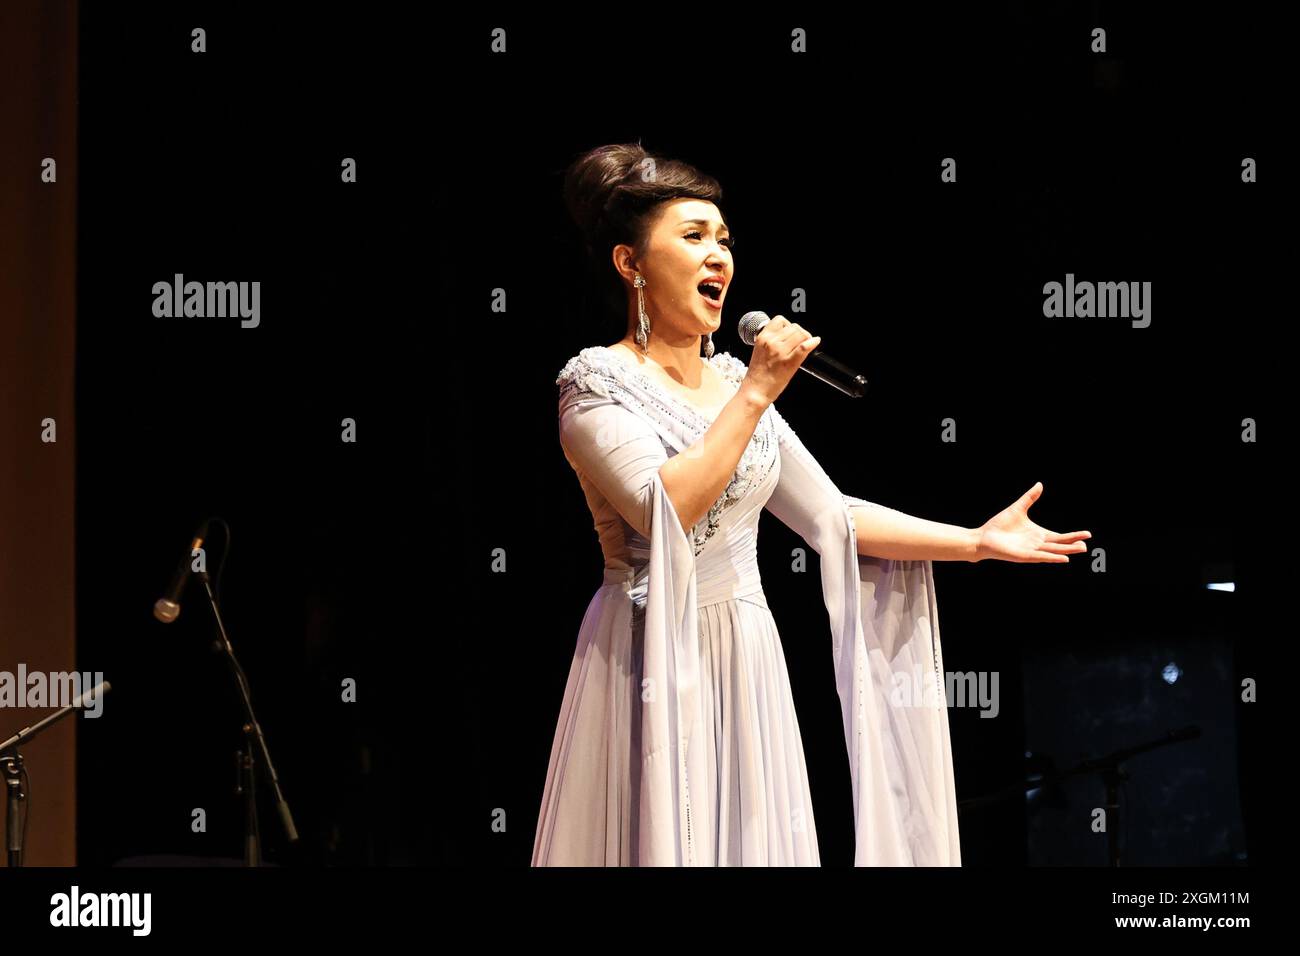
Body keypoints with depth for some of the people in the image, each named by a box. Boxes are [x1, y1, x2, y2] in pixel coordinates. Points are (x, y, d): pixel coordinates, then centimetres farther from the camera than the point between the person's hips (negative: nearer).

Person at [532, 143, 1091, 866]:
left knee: (747, 839, 7)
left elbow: (831, 516, 13)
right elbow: (664, 511, -22)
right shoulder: (598, 380, -8)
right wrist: (756, 393, -18)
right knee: (662, 839, -4)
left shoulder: (734, 383, 11)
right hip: (653, 663, -6)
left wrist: (979, 542, 9)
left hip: (746, 666, 6)